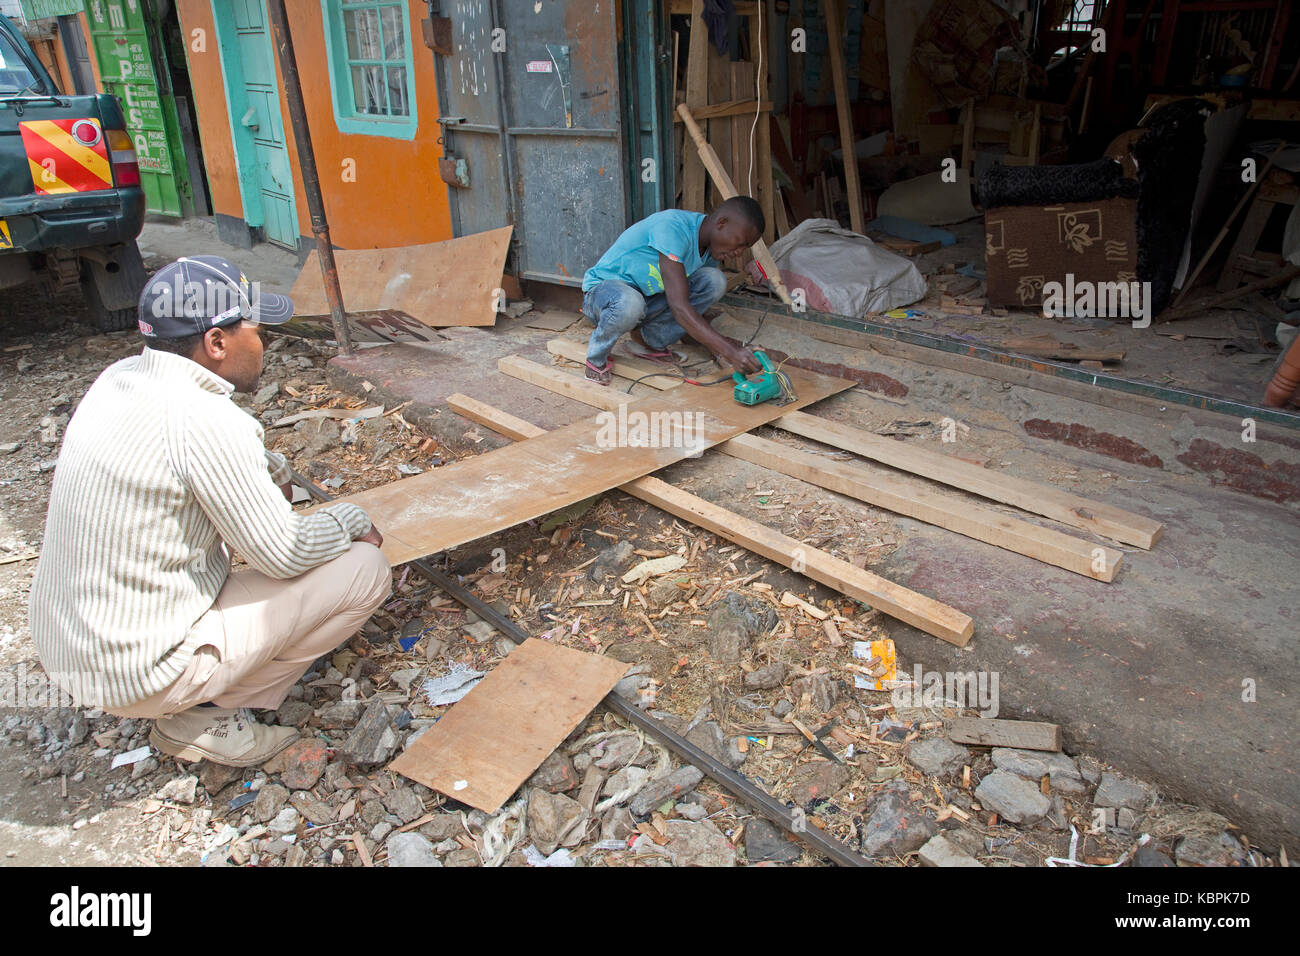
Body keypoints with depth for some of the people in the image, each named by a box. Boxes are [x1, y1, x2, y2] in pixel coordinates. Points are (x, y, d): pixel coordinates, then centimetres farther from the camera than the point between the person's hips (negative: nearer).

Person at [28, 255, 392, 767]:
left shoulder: (119, 378, 1)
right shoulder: (204, 421, -25)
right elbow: (286, 554, -17)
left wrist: (267, 469, 7)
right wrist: (352, 519, 1)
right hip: (140, 674, -9)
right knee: (366, 569, -9)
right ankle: (205, 716, -1)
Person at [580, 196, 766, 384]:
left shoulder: (711, 249, -3)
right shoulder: (674, 227, -29)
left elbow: (693, 307, 5)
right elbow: (679, 308, -36)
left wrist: (719, 350, -10)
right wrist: (731, 352, -38)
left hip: (647, 297, 7)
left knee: (714, 280, -12)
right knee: (629, 304, -43)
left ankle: (649, 340, 0)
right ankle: (596, 359, -11)